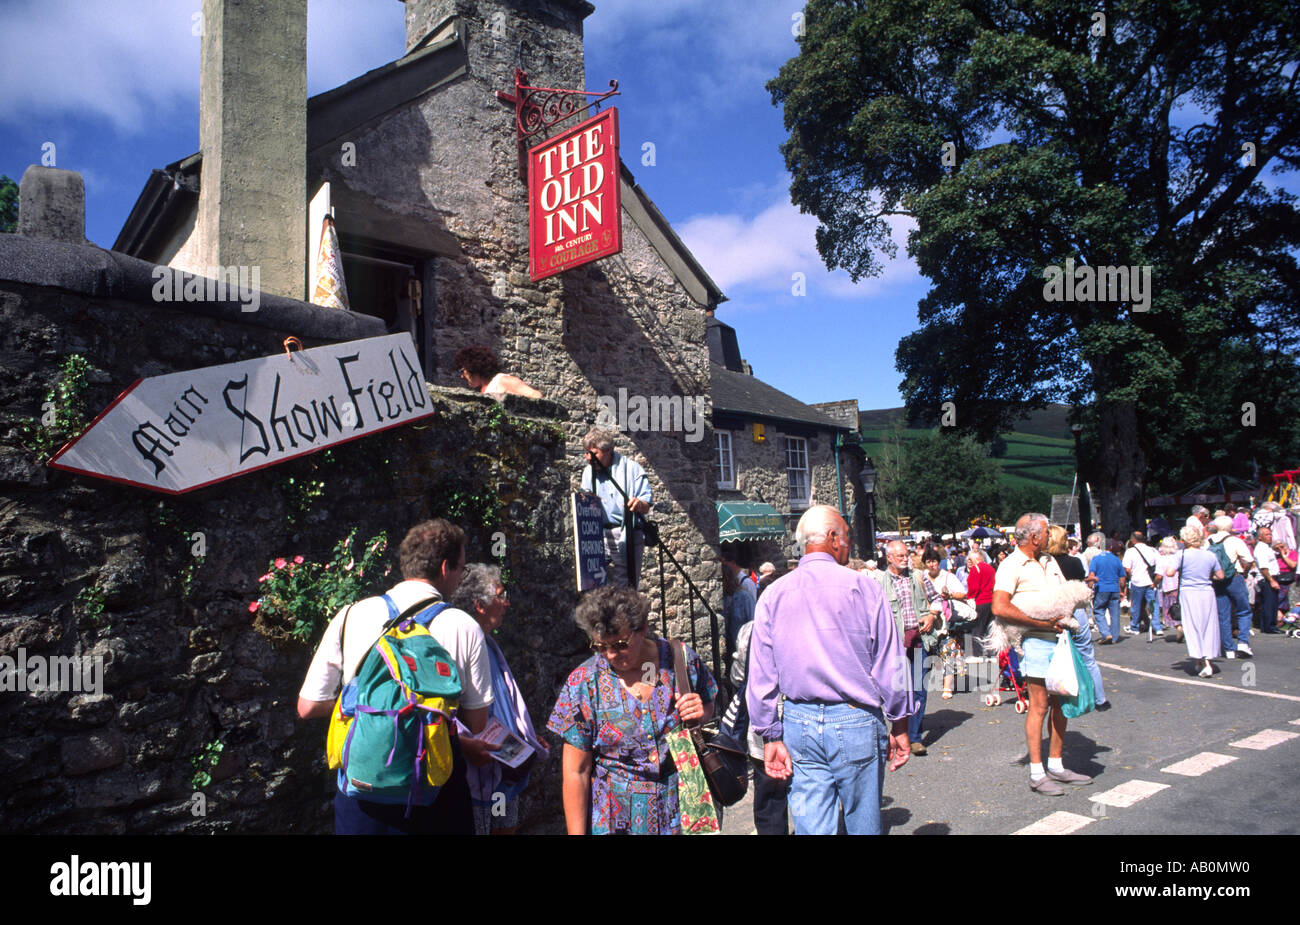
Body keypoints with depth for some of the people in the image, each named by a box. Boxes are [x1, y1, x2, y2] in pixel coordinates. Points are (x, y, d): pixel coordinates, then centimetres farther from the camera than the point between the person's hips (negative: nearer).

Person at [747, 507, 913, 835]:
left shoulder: (773, 595, 3)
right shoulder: (862, 587, -5)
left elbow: (761, 674, 2)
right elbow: (890, 663, -3)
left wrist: (771, 735, 7)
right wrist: (899, 723, 7)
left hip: (798, 723, 3)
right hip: (856, 721, -2)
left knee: (811, 826, 8)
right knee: (863, 824, 12)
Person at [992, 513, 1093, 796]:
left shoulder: (1050, 562, 16)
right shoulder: (1012, 566, -11)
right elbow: (1000, 608, -21)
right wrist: (1042, 622, -20)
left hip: (1060, 637, 8)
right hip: (1036, 641, -8)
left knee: (1060, 702, 12)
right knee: (1039, 704, -4)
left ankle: (1056, 765, 25)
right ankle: (1037, 773, 4)